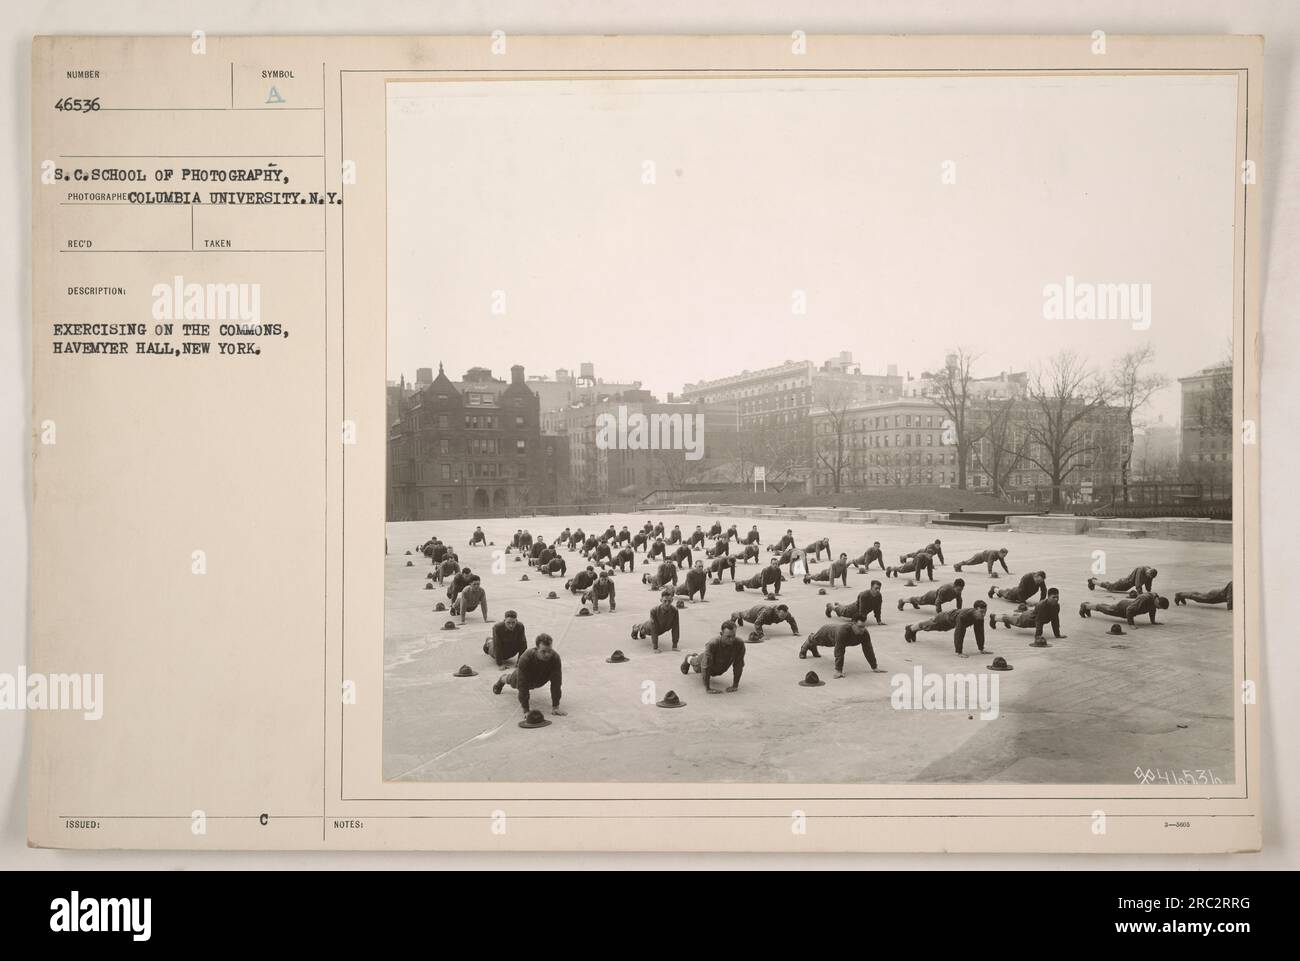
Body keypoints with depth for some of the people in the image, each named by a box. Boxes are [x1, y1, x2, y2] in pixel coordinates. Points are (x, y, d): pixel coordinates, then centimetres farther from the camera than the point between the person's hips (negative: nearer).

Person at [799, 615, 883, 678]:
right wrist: (838, 670, -51)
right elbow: (839, 652, -51)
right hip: (827, 632, -4)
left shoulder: (865, 633, -39)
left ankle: (814, 650, 72)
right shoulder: (843, 630, -53)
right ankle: (804, 648, 66)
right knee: (814, 640, 31)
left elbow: (868, 650, -31)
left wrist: (875, 668, -30)